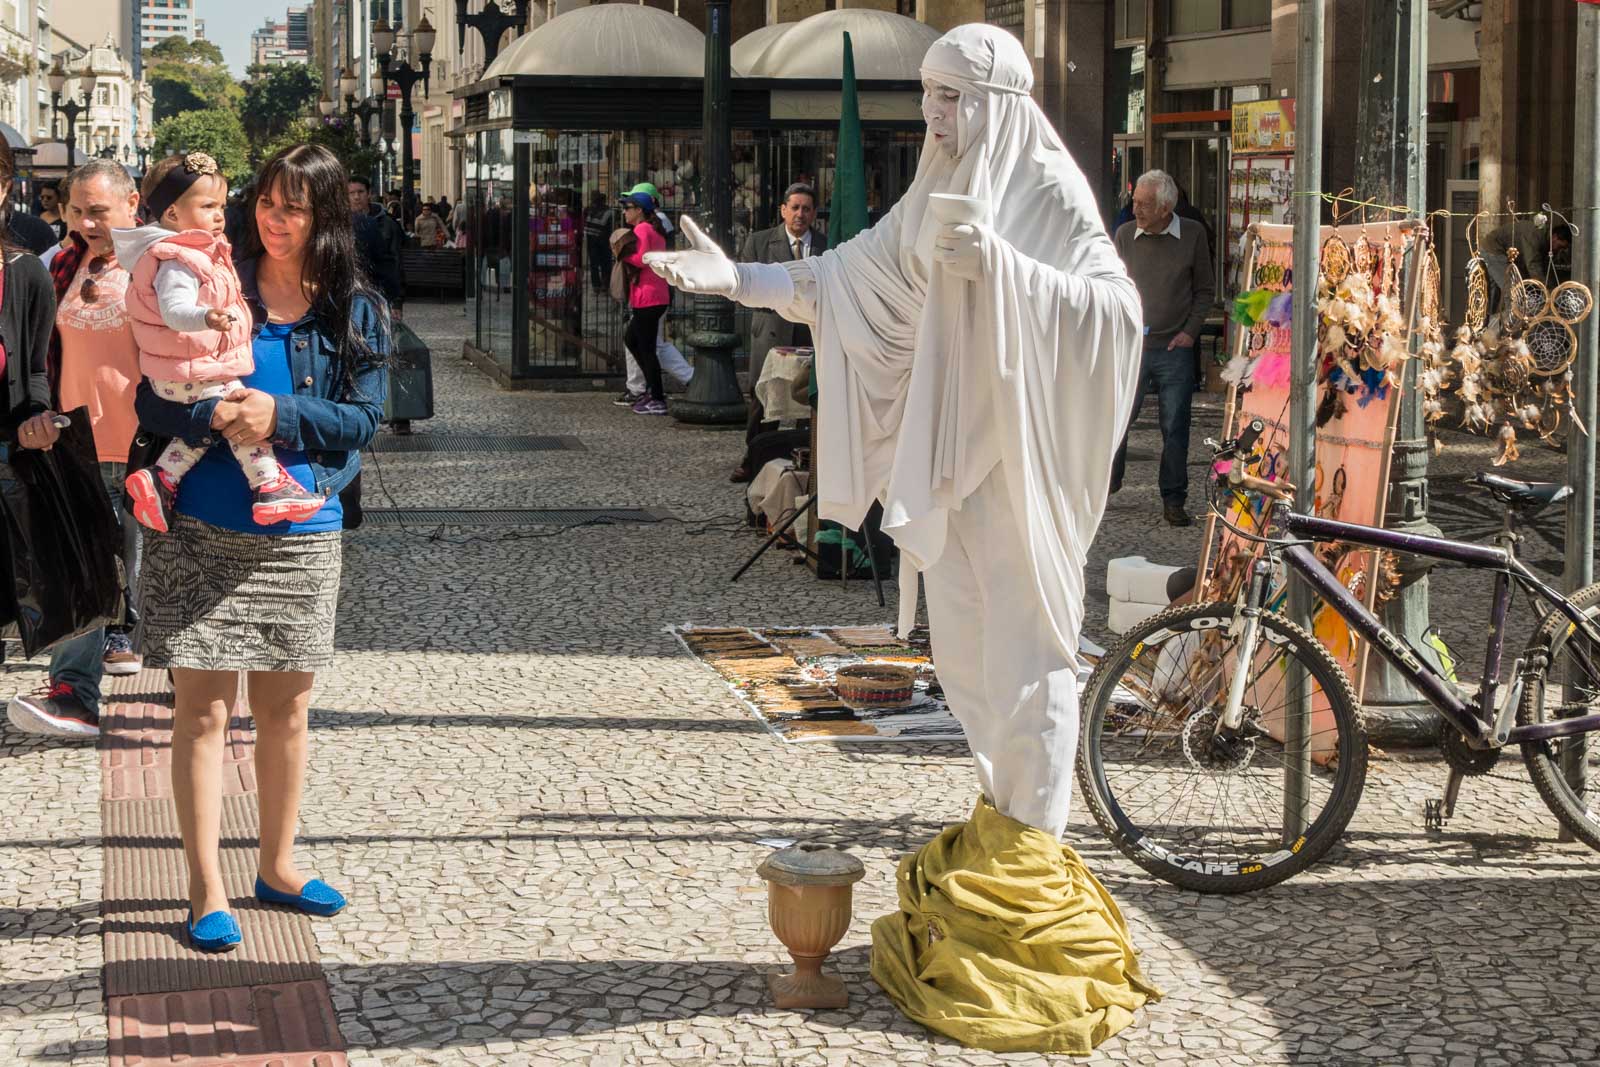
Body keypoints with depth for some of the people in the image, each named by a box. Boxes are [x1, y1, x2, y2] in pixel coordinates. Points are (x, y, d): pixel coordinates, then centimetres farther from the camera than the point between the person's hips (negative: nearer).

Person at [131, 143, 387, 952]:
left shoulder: (355, 309, 2)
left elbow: (362, 419, -4)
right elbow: (152, 399, -4)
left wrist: (282, 415, -19)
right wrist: (210, 418, -24)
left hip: (301, 532, 2)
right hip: (204, 529, -2)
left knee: (286, 705, 14)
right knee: (202, 709, -1)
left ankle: (278, 866, 29)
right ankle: (206, 890, 5)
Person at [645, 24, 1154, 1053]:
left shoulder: (1049, 193, -12)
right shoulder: (935, 199, 11)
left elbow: (1117, 305, -23)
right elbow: (846, 279, 14)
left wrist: (997, 264, -31)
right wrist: (739, 277, 5)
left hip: (1020, 459, -7)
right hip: (949, 458, 7)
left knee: (1028, 651, -2)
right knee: (966, 653, 14)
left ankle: (1035, 853, 6)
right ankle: (1005, 823, 27)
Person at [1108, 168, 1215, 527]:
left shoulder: (1192, 235, 0)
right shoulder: (1125, 235, 2)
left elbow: (1205, 289, 8)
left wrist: (1190, 331, -3)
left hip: (1174, 349, -1)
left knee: (1175, 427, 2)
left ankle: (1174, 501, 10)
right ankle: (1106, 483, 18)